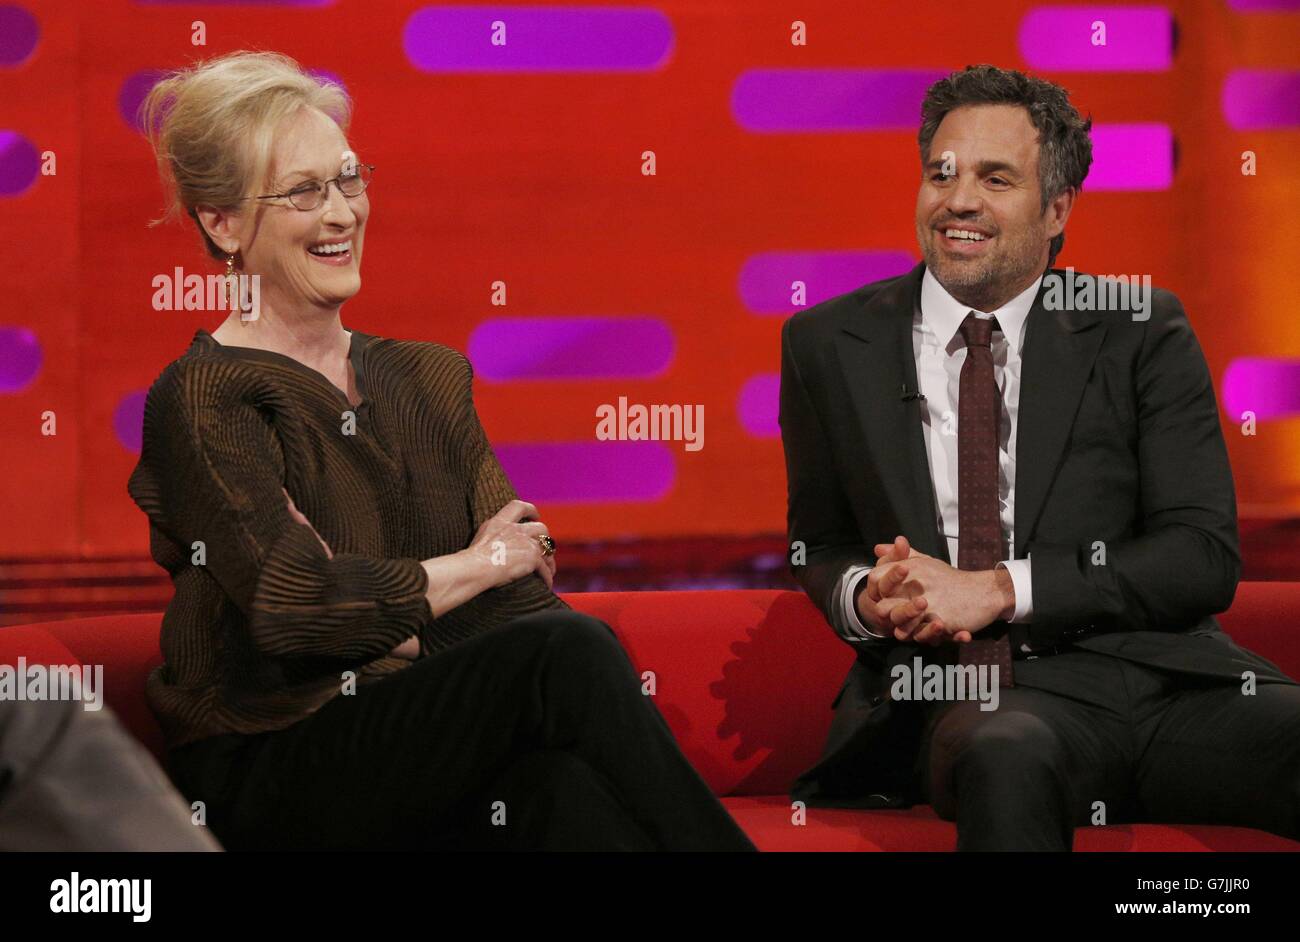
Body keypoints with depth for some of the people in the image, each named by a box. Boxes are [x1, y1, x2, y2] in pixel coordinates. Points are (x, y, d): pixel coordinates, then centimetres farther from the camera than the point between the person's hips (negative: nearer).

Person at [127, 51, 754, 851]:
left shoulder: (428, 378, 18)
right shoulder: (202, 400, -3)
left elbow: (523, 590, 7)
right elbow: (294, 606, -14)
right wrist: (477, 563, 1)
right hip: (271, 777, -5)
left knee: (563, 780, -32)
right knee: (566, 652, -29)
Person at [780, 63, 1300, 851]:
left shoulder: (1142, 335, 8)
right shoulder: (830, 346, 12)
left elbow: (1205, 557, 1)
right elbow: (820, 545, 23)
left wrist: (1000, 588, -10)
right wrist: (866, 597, -3)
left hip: (1151, 668, 1)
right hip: (969, 699, -1)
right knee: (1006, 755, -40)